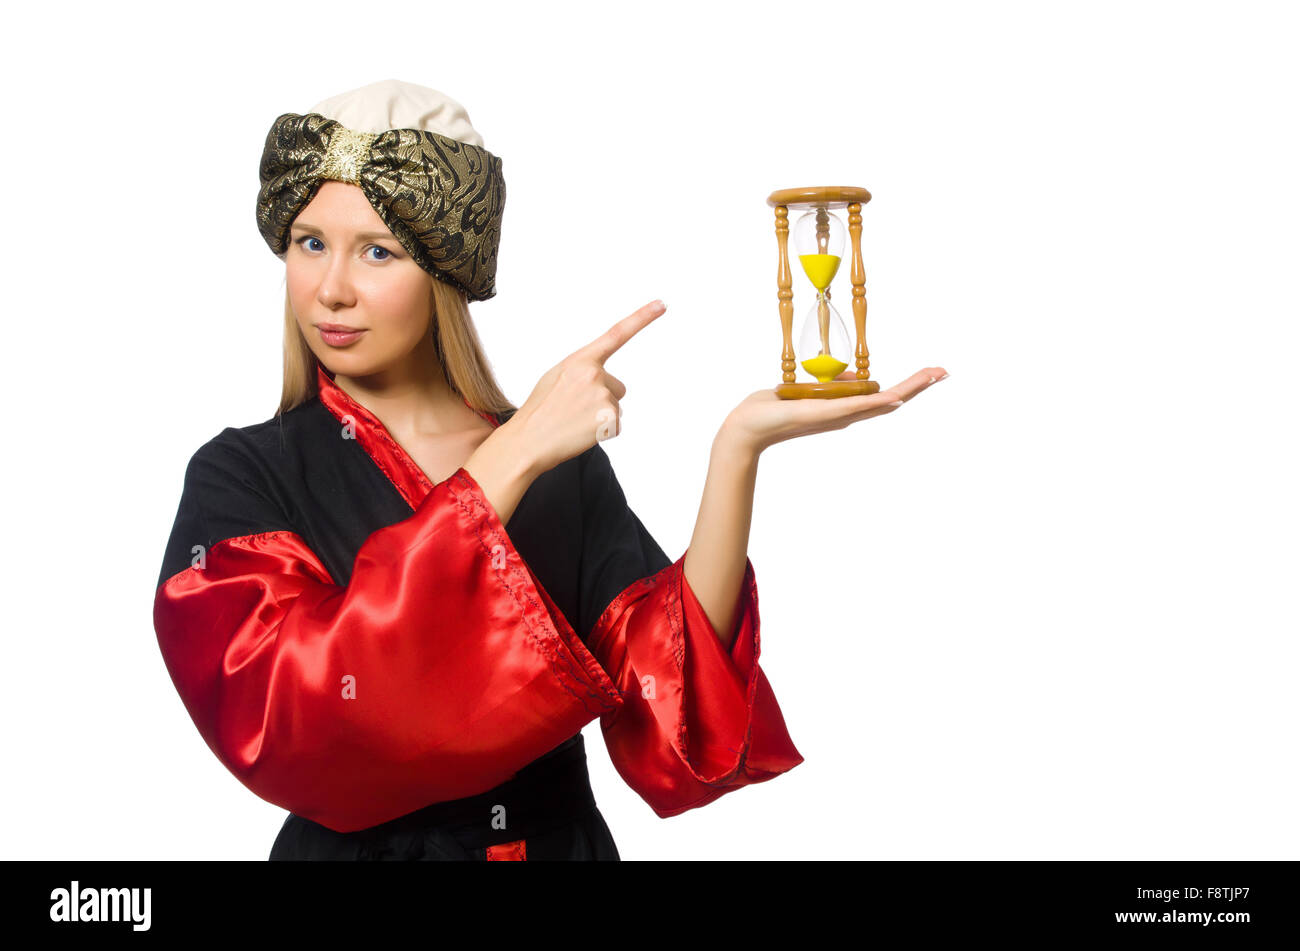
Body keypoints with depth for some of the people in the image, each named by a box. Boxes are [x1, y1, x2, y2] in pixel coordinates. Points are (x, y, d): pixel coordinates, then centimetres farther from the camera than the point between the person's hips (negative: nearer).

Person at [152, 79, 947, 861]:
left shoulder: (565, 467, -4)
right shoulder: (241, 479, -9)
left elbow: (667, 720, -14)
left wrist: (737, 451, -24)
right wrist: (510, 462, -26)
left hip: (562, 839, 2)